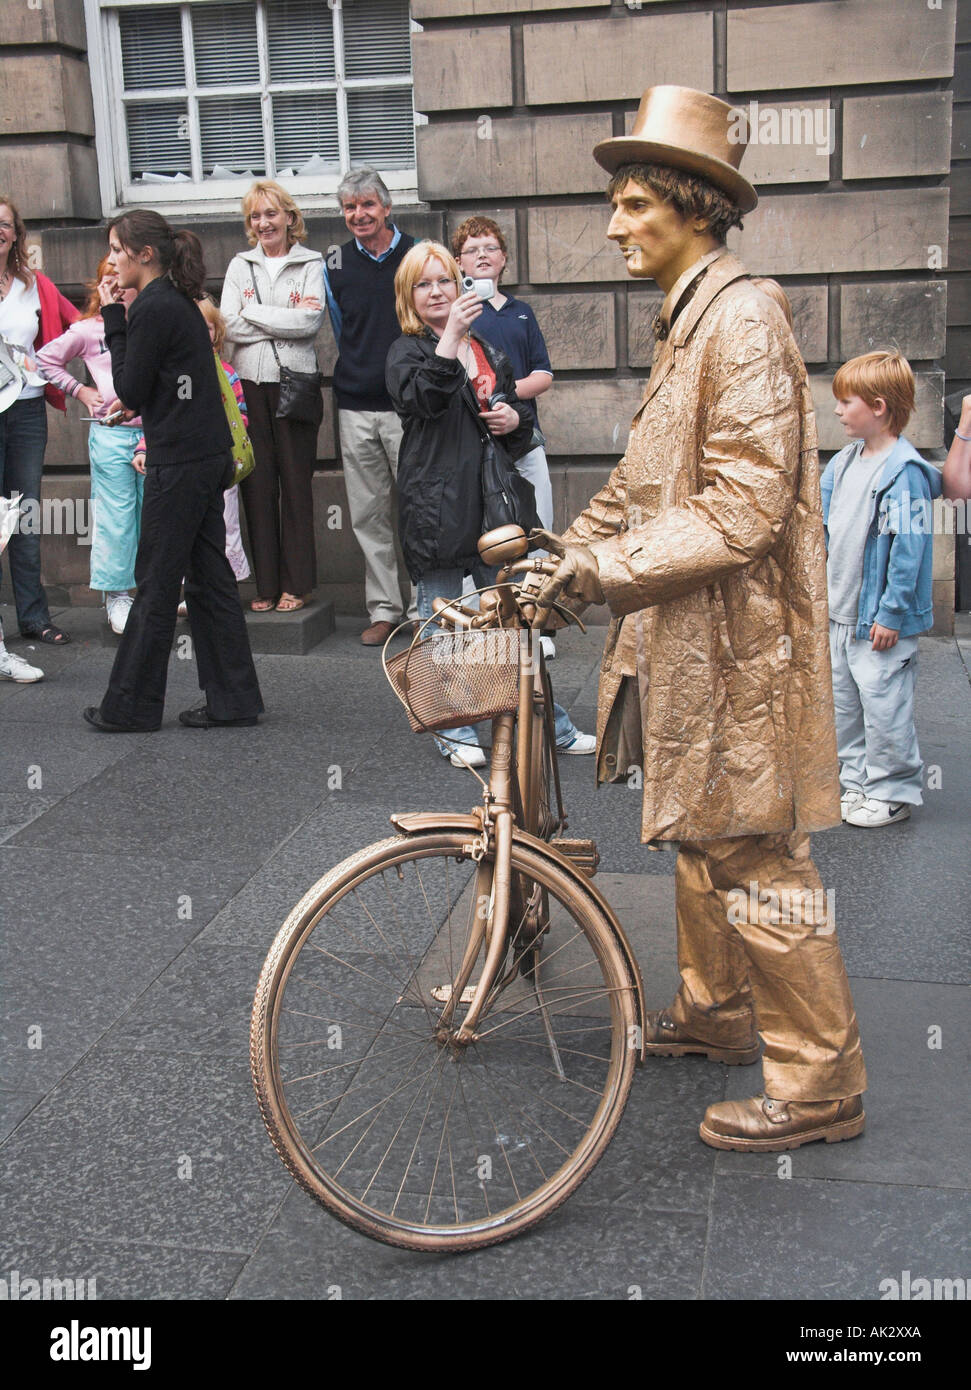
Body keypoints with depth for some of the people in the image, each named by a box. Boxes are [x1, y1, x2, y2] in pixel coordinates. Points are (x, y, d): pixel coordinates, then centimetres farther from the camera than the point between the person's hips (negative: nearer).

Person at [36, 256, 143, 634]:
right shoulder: (88, 330, 1)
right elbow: (45, 360, 10)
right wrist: (80, 390, 3)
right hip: (110, 435, -3)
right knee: (115, 518, -1)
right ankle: (116, 596, 7)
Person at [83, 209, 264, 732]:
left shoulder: (153, 308, -13)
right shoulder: (179, 301, 14)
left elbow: (130, 391, -11)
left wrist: (114, 320, -7)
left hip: (179, 464, -9)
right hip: (208, 455, 9)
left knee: (156, 584, 0)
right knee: (209, 578, 11)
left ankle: (131, 707, 11)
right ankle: (232, 699, 16)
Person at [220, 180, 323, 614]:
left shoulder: (311, 263, 6)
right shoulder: (240, 265, 14)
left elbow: (310, 321, -9)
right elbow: (229, 325, 0)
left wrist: (253, 312, -4)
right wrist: (285, 322, -5)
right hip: (248, 383, 2)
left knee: (296, 482, -1)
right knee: (257, 483, 1)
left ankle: (296, 584, 6)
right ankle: (265, 584, 7)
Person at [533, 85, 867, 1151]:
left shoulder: (741, 322, -18)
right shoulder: (683, 322, 15)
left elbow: (743, 507, -24)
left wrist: (609, 566, -23)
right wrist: (569, 547, 13)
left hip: (736, 640, -10)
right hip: (683, 634, 10)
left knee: (754, 859, -2)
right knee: (699, 834, 21)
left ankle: (818, 1083, 11)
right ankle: (716, 1011, 39)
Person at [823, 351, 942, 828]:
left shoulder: (903, 472, -18)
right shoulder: (843, 463, 8)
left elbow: (908, 548, -20)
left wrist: (892, 613, -20)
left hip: (881, 621, -9)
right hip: (840, 613, 9)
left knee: (884, 706, -1)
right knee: (844, 703, 16)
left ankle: (892, 792, 13)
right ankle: (854, 781, 30)